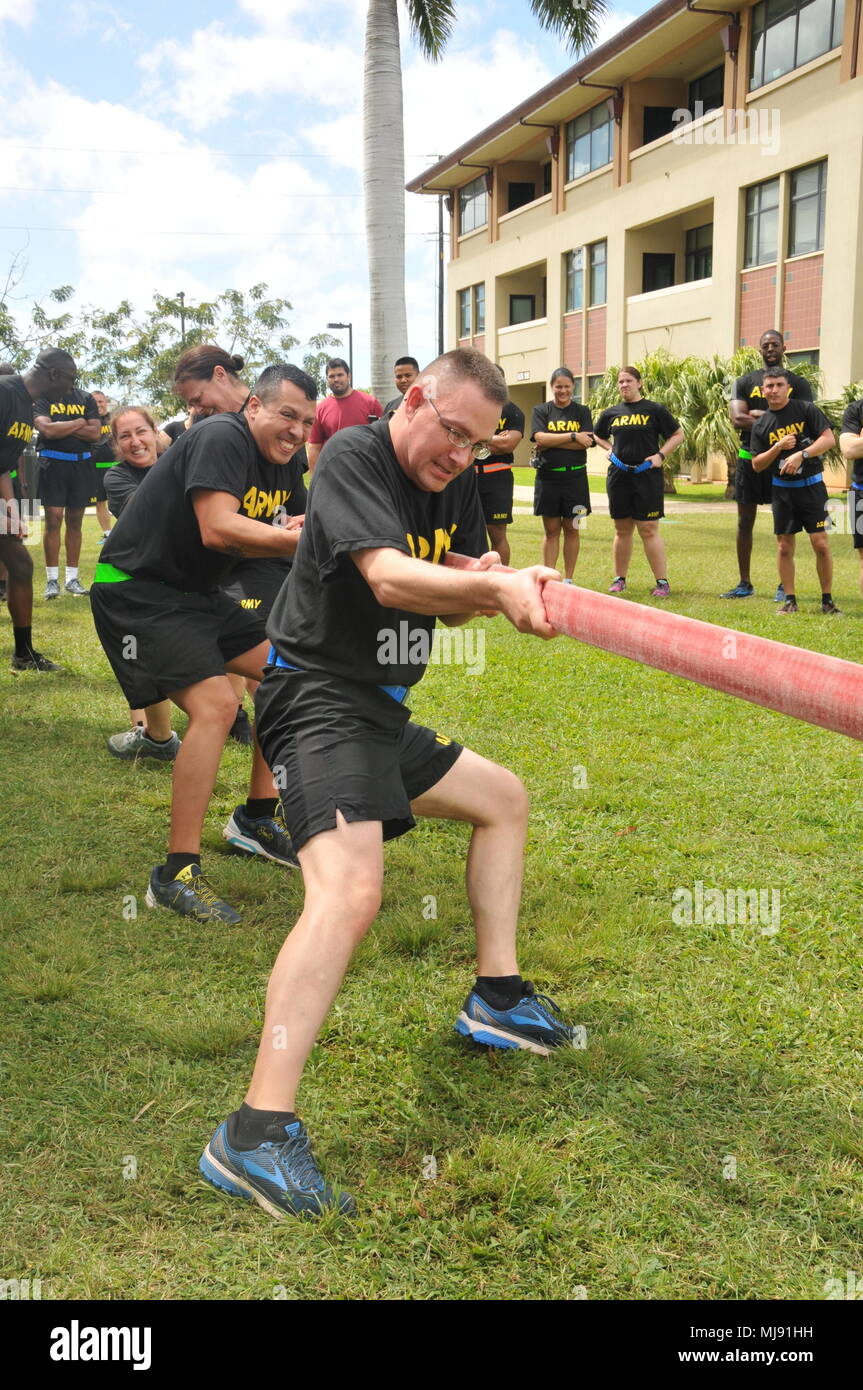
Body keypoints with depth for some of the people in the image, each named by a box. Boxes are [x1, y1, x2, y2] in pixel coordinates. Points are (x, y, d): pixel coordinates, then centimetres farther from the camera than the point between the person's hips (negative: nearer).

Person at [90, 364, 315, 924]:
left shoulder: (284, 464, 8)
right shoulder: (221, 439, -20)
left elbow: (258, 534, 13)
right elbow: (217, 530, -32)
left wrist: (291, 530, -11)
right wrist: (305, 539, -30)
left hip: (198, 592, 10)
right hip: (137, 590, -10)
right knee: (215, 704, -24)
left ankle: (257, 819, 22)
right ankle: (177, 874, -17)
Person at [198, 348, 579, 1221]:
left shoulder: (455, 483, 9)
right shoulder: (352, 459, -15)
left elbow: (456, 597, 11)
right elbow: (389, 578, -31)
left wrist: (499, 588, -11)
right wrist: (494, 587, -44)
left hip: (381, 714, 10)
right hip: (319, 699, -10)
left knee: (503, 799, 23)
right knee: (349, 893, -29)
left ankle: (495, 998, 28)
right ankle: (256, 1135, -33)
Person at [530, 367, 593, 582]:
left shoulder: (582, 411, 6)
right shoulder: (541, 411, 5)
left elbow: (586, 442, -8)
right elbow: (540, 438, -11)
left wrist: (551, 442, -12)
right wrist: (573, 436, -12)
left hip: (575, 478, 0)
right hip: (547, 477, 0)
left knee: (571, 530, 5)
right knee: (551, 530, 4)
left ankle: (568, 580, 13)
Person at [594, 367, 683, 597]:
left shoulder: (654, 410, 1)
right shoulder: (611, 413, 11)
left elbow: (678, 435, 5)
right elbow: (598, 436, 27)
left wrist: (660, 455, -8)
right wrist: (610, 449, 9)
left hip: (647, 476, -4)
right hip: (618, 475, 4)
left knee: (649, 529, -6)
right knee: (622, 530, 10)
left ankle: (662, 582, -2)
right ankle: (619, 579, 19)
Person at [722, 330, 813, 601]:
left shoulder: (798, 383, 5)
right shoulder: (745, 382, 7)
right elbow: (737, 419, -7)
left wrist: (760, 414, -12)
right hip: (750, 459, 2)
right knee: (744, 523, 5)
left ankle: (784, 586, 7)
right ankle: (744, 584, 14)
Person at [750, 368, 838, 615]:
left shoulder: (806, 409, -3)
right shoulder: (761, 425, 5)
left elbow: (829, 438, -10)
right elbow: (757, 465, 2)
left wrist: (801, 455, -22)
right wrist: (778, 447, -13)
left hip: (811, 485, -3)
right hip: (782, 488, 3)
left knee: (820, 543, -6)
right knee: (784, 546, 4)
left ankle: (827, 599, 4)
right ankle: (790, 600, 14)